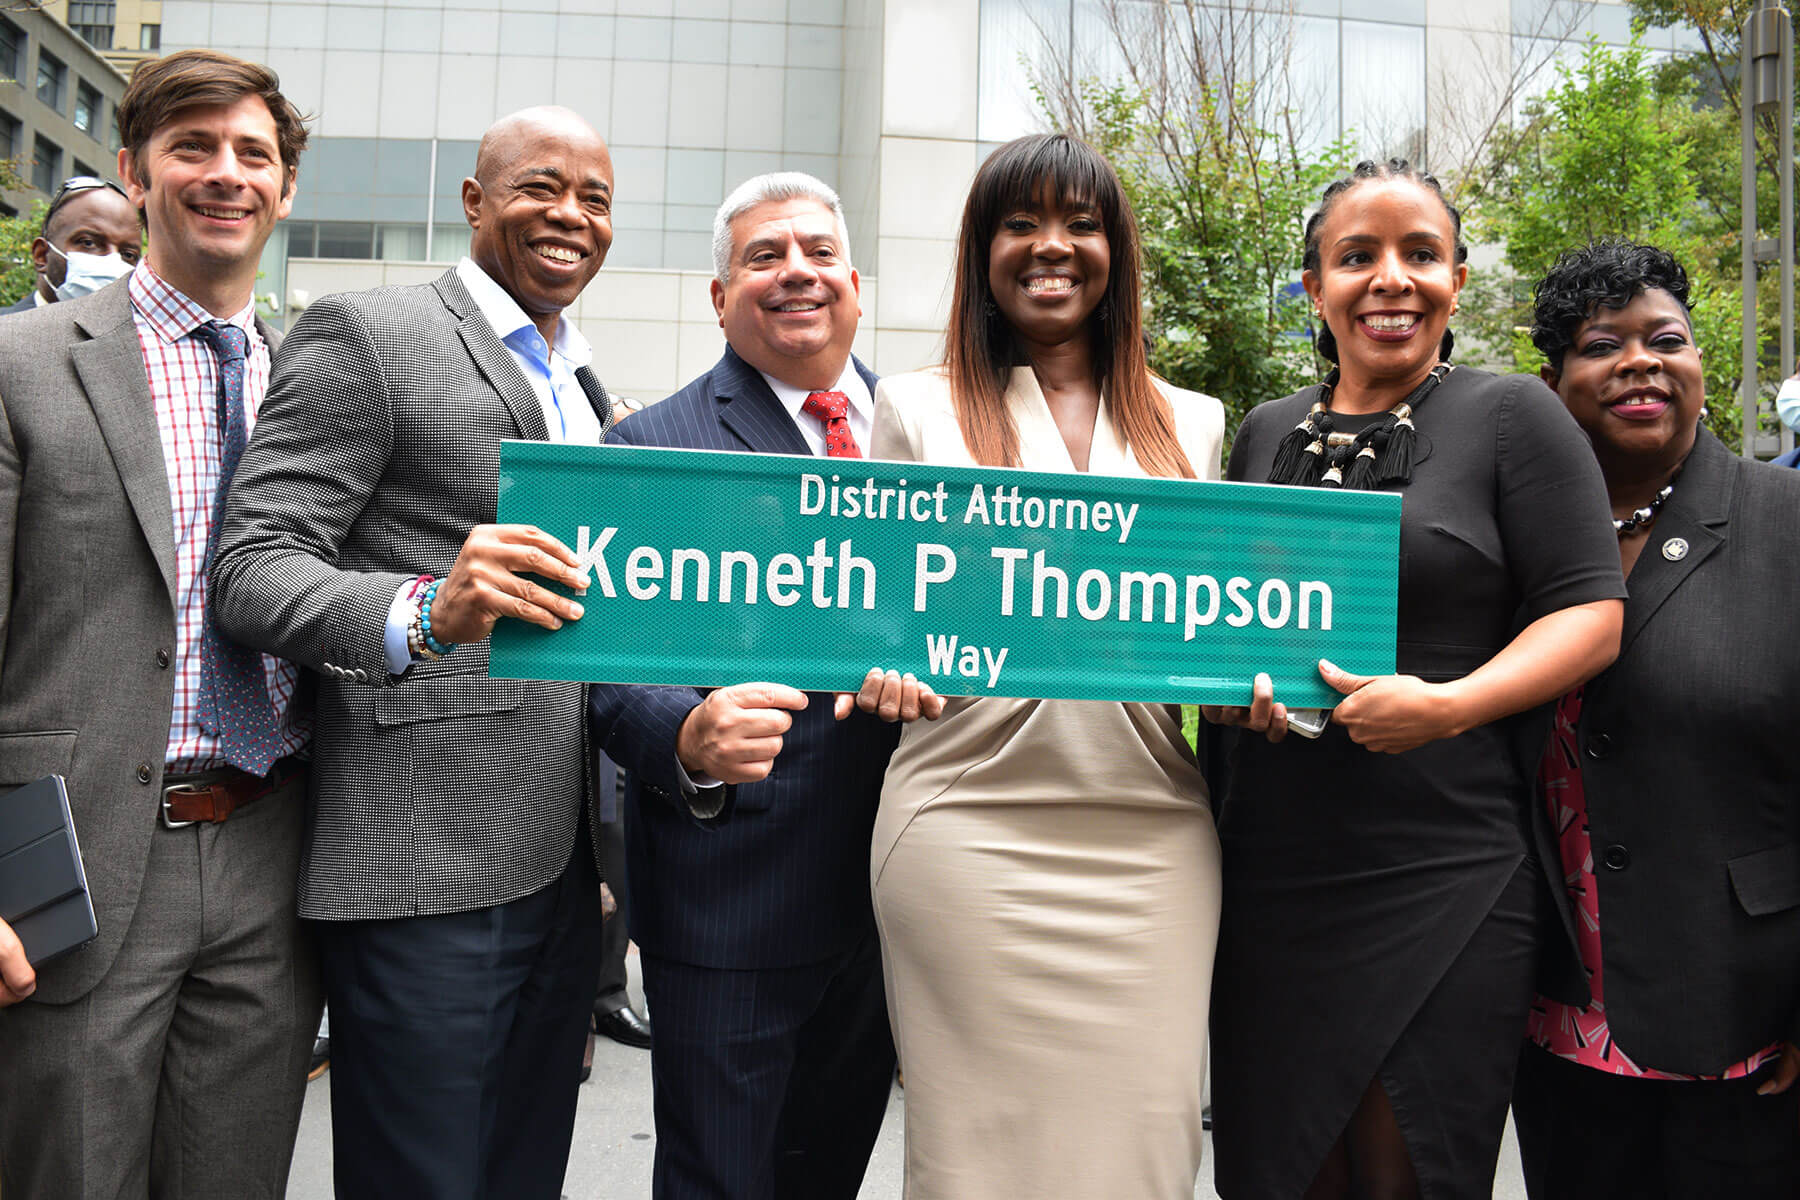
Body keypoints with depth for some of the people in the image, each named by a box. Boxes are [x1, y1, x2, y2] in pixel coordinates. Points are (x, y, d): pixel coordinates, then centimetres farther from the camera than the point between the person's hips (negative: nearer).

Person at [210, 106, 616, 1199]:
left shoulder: (588, 389, 19)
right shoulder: (364, 334, -5)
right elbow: (253, 568, -12)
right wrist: (425, 613, -32)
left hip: (563, 864, 8)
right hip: (421, 861, -7)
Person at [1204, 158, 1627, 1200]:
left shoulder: (1513, 416, 0)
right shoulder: (1266, 432, 13)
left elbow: (1590, 614, -5)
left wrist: (1447, 705, -20)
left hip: (1444, 878, -4)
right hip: (1271, 870, 4)